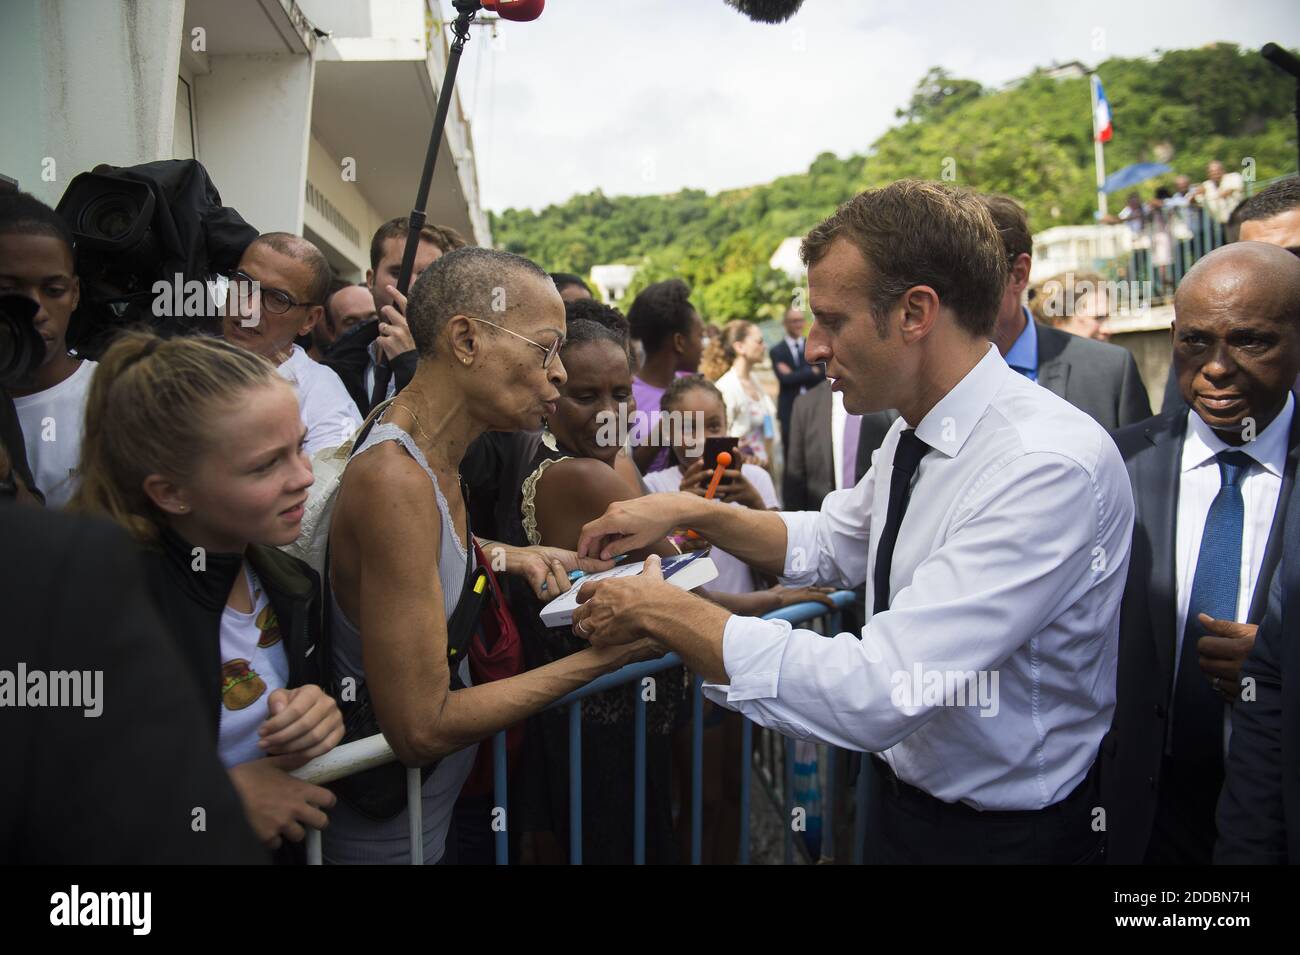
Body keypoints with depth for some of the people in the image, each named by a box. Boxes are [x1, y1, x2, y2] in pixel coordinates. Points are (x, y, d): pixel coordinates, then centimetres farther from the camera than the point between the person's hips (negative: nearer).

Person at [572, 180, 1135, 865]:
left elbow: (875, 694, -35)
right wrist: (691, 512, -2)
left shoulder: (1049, 467, -30)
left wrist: (661, 610, -26)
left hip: (1006, 833, -7)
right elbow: (831, 546, 13)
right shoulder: (912, 432, -4)